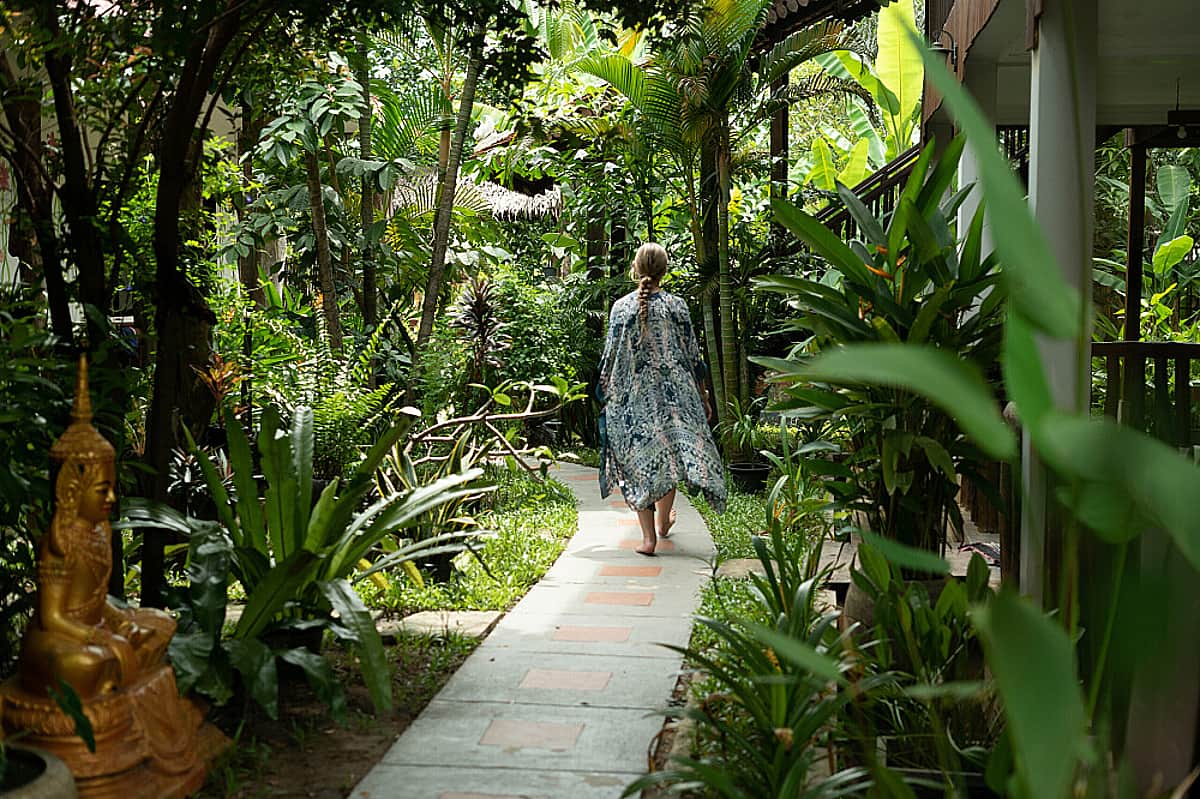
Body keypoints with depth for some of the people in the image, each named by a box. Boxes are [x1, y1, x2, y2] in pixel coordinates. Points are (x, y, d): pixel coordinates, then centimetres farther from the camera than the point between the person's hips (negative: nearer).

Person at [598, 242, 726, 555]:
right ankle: (662, 522, 31)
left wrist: (606, 395, 12)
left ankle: (648, 536, 2)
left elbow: (610, 356, 0)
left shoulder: (620, 307, -3)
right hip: (673, 391, 0)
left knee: (639, 459, 5)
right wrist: (703, 397, 9)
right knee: (669, 452, 15)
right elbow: (692, 354, 0)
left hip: (632, 396, 0)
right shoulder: (675, 305, -4)